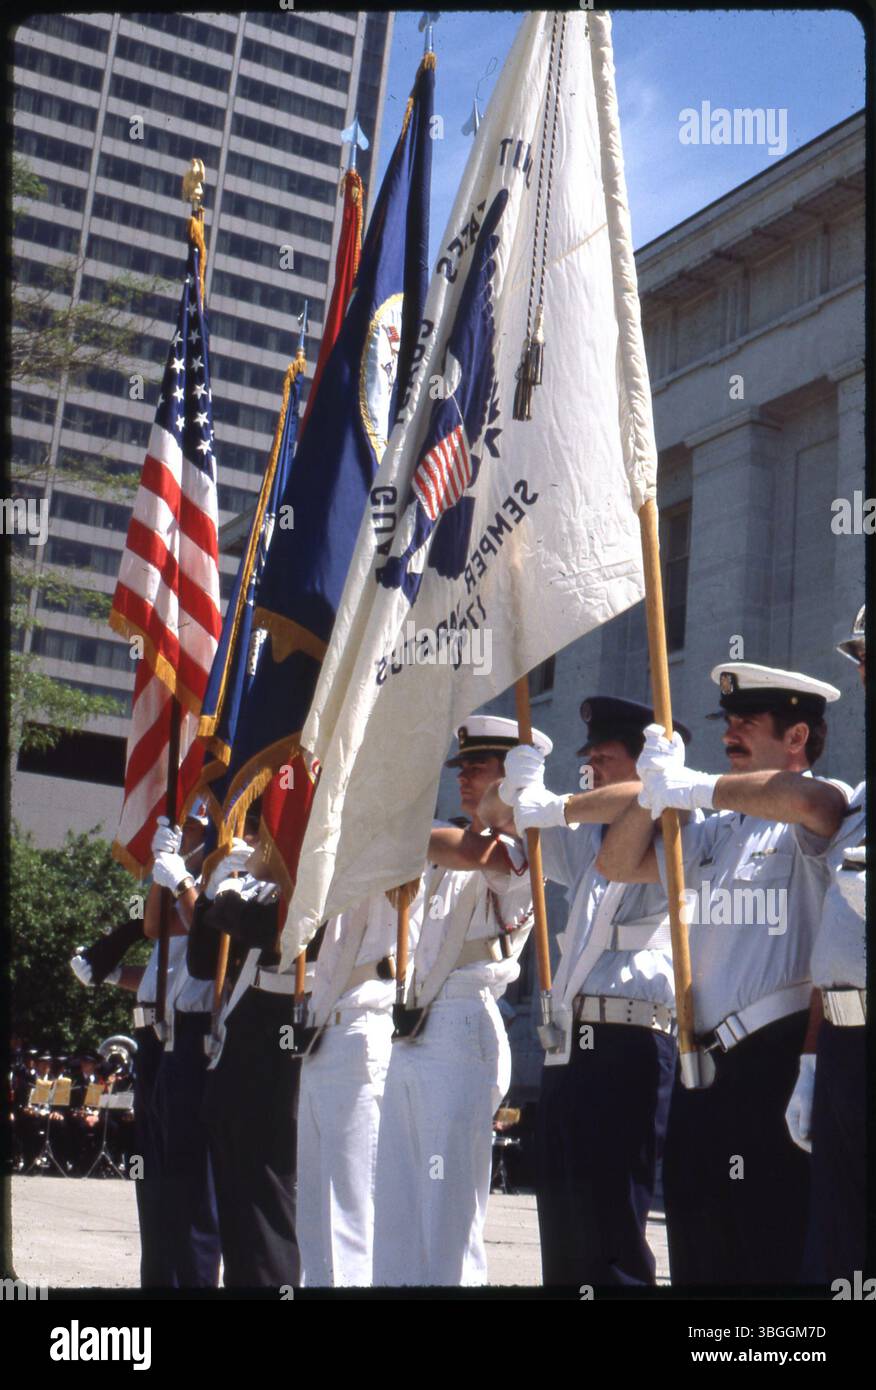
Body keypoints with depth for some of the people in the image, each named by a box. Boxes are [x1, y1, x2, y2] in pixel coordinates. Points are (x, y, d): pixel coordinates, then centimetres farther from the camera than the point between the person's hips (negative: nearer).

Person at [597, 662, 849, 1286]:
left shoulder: (818, 814, -4)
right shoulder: (719, 833, 21)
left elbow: (810, 799, -29)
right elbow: (618, 864, 22)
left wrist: (695, 787, -18)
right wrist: (654, 789, 6)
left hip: (776, 1055, -8)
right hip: (704, 1060, 9)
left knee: (772, 1256, -5)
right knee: (698, 1251, 14)